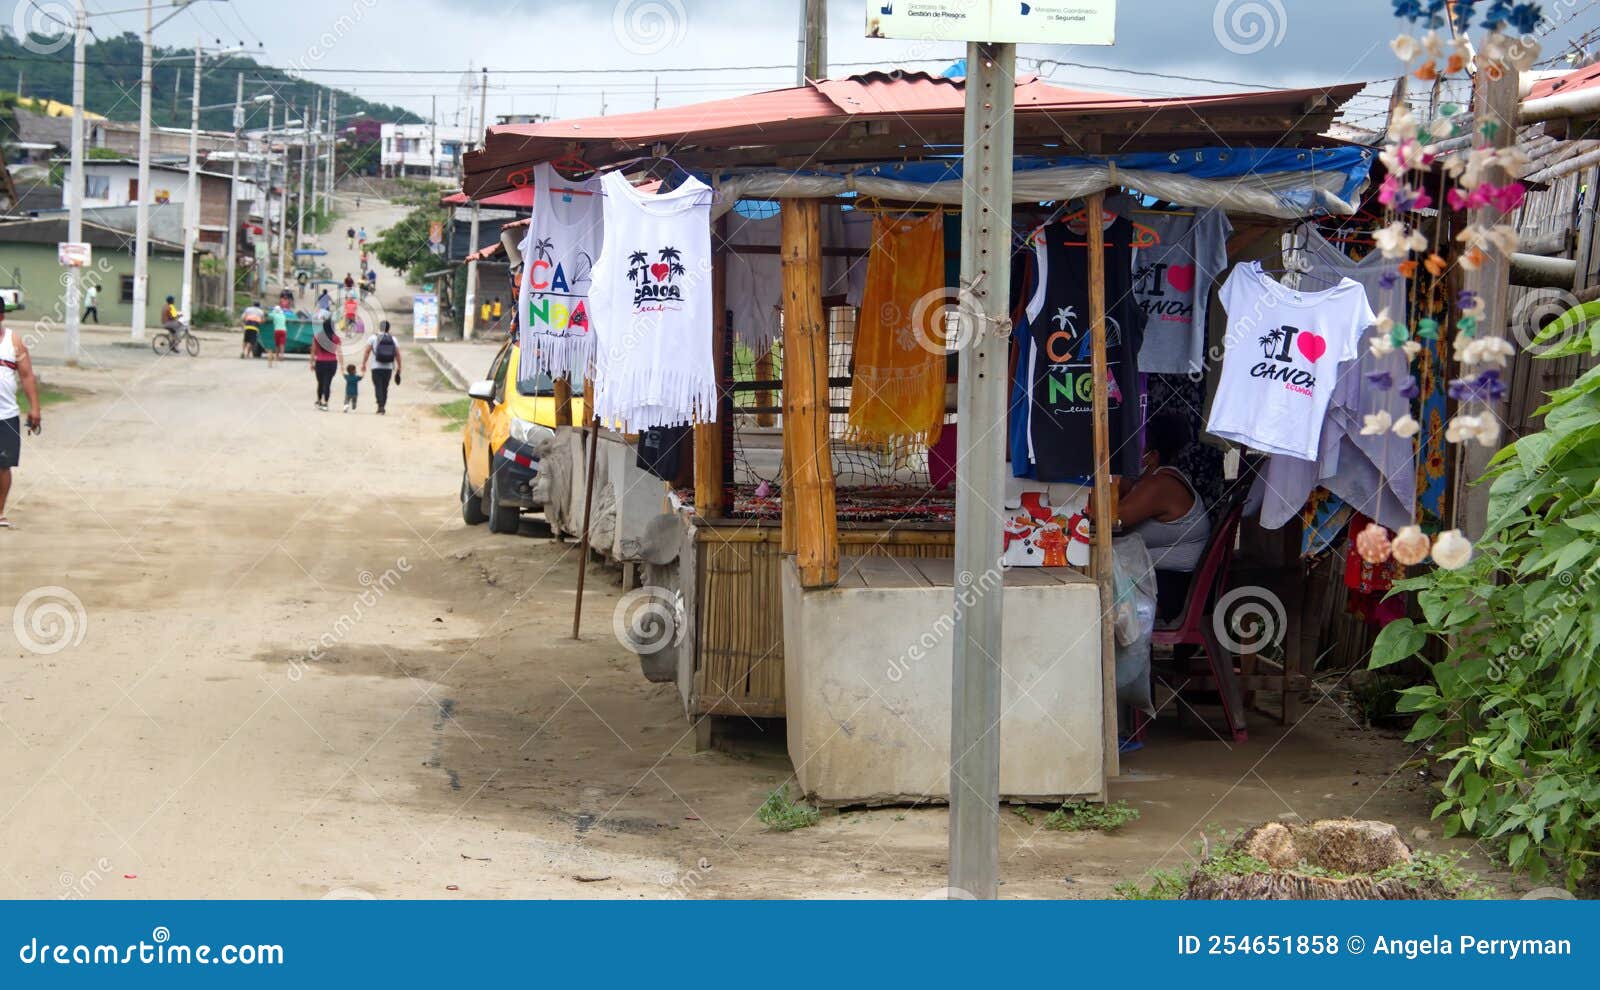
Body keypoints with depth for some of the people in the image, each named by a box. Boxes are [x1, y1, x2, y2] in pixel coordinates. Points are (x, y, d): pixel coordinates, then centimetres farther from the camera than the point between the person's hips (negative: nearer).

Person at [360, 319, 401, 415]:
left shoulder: (373, 338, -1)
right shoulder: (393, 339, 5)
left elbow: (367, 352, -5)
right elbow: (397, 354, 3)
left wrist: (363, 364, 3)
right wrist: (398, 367, 10)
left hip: (376, 367, -3)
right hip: (388, 367, 3)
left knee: (378, 387, -4)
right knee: (385, 388, 11)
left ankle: (381, 406, -20)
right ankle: (382, 409, 14)